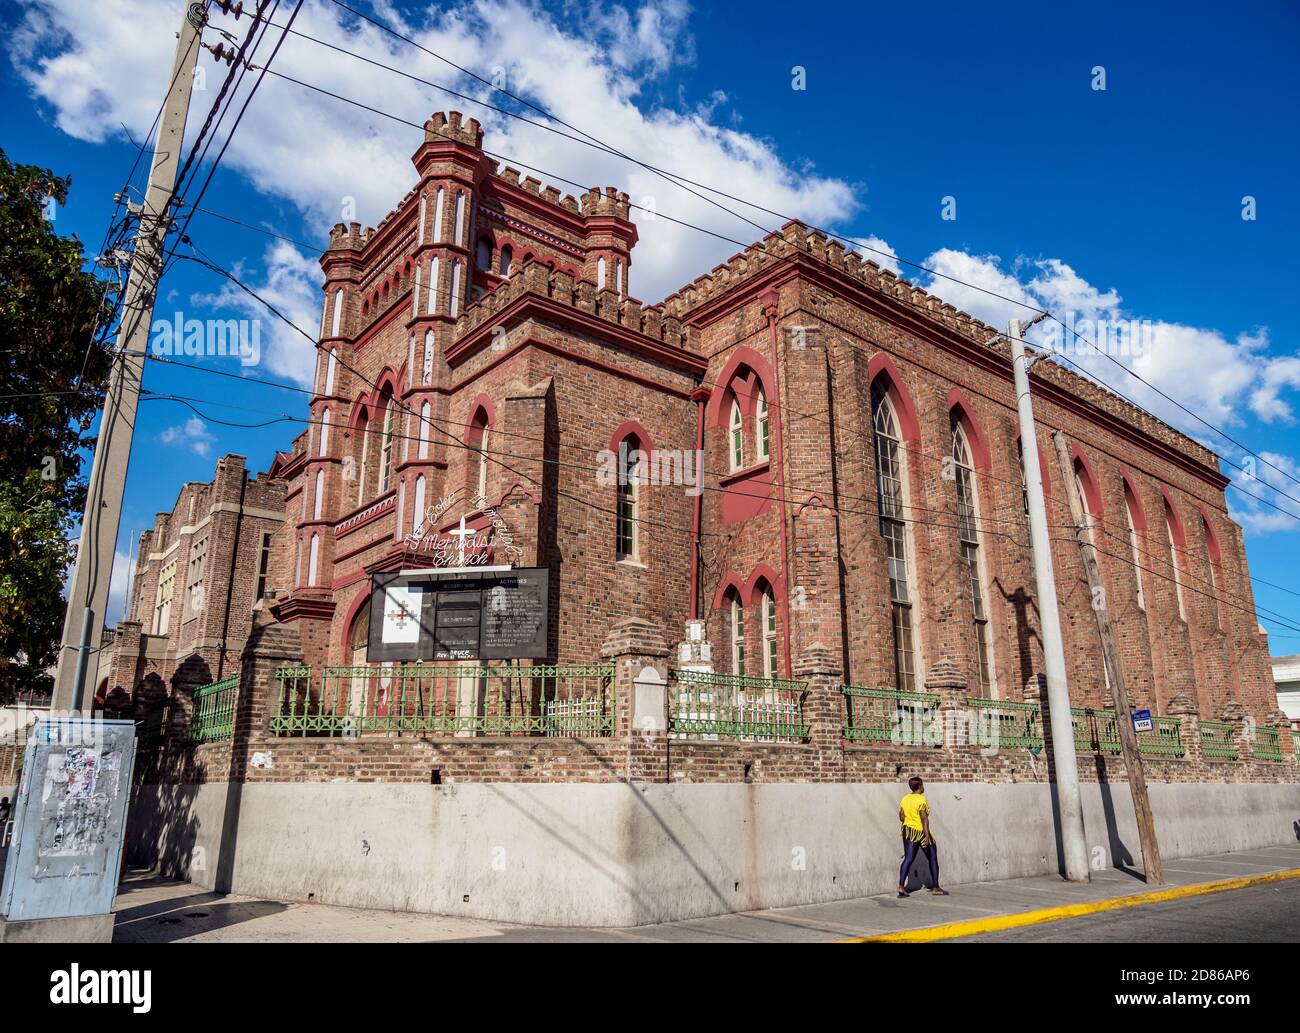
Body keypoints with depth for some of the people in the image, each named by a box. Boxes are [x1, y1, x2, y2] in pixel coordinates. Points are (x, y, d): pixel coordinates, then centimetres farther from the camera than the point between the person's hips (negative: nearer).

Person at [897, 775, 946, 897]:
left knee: (908, 859, 3)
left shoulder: (904, 799, 5)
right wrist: (927, 835, -25)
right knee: (933, 859, 11)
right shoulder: (921, 799, -15)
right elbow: (924, 818, -23)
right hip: (921, 832, -6)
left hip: (908, 831, 6)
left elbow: (901, 817, 8)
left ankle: (901, 885, -11)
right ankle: (935, 887, 18)